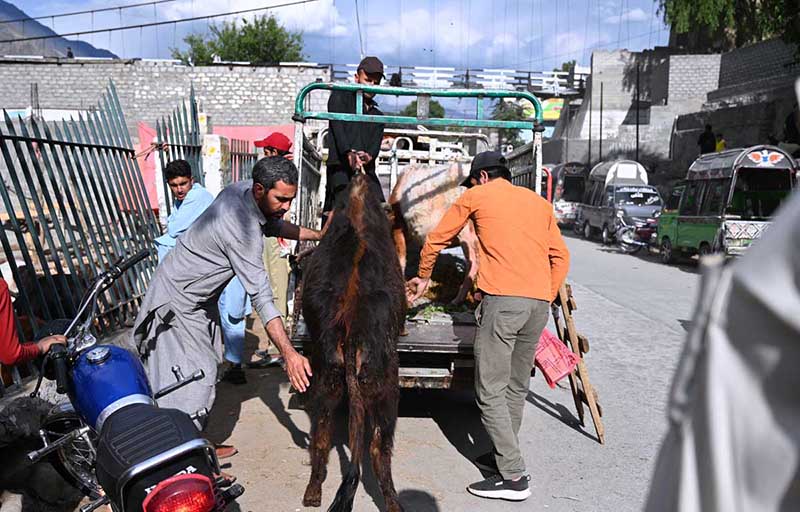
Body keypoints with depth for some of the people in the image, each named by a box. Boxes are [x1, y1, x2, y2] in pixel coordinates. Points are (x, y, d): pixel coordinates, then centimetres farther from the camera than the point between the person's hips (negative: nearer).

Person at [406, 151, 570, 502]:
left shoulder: (476, 195, 12)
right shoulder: (539, 202, 23)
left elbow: (436, 240, 18)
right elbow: (560, 257, 19)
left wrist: (423, 276, 33)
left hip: (502, 298, -6)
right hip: (540, 302, 6)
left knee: (490, 390, -1)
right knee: (517, 386, 18)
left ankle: (514, 477, -1)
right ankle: (506, 455, 28)